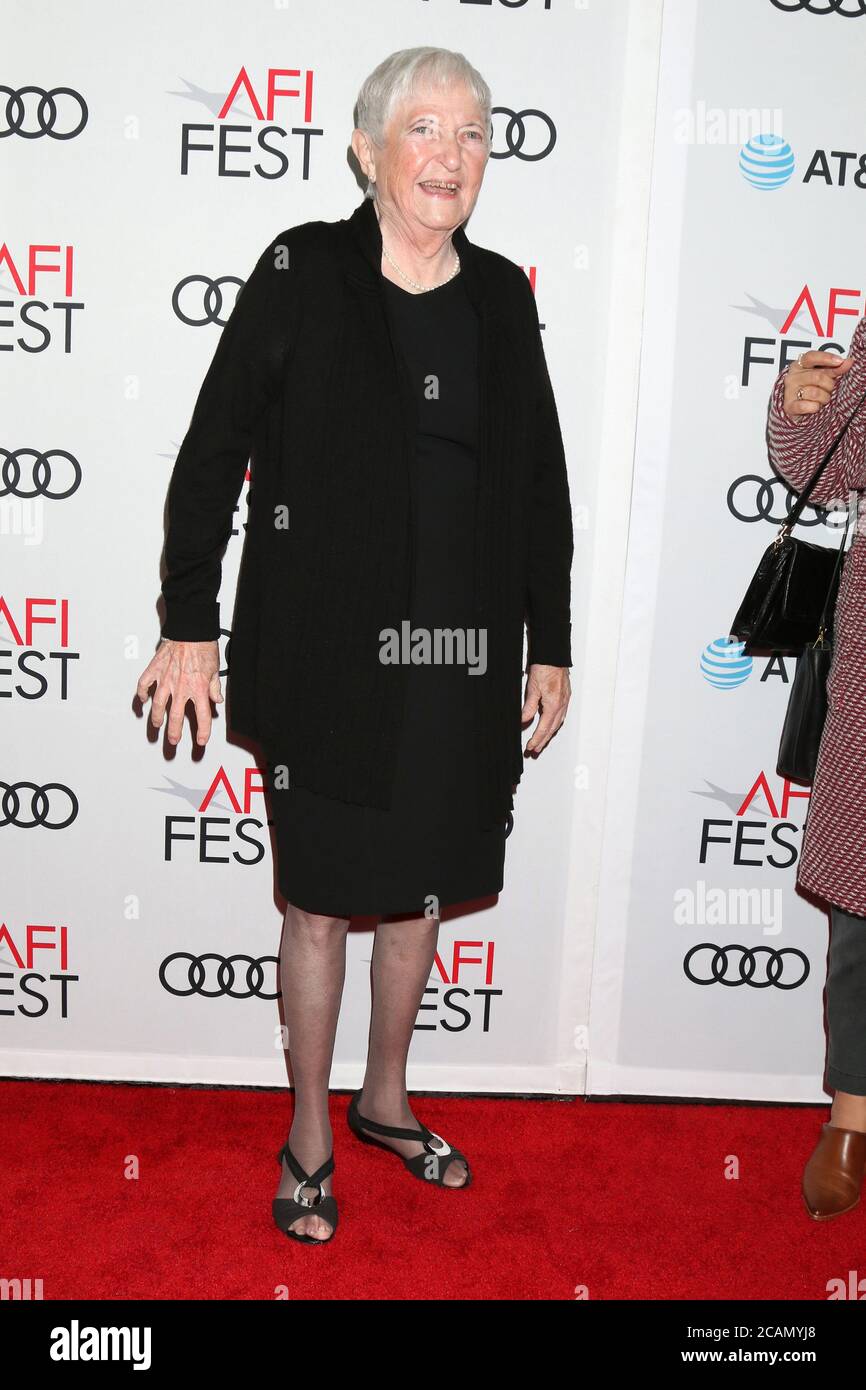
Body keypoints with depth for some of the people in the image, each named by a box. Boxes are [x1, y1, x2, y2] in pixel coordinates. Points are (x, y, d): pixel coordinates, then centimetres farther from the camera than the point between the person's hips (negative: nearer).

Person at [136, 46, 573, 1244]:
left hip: (463, 653, 4)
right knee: (324, 898, 8)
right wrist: (190, 625, -7)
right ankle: (309, 1134, 29)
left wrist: (550, 647, 9)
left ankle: (386, 1098, 39)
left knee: (422, 886, 16)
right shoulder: (303, 272, -5)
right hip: (328, 649, -4)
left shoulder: (500, 294, 6)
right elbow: (215, 451, -5)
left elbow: (541, 483, 9)